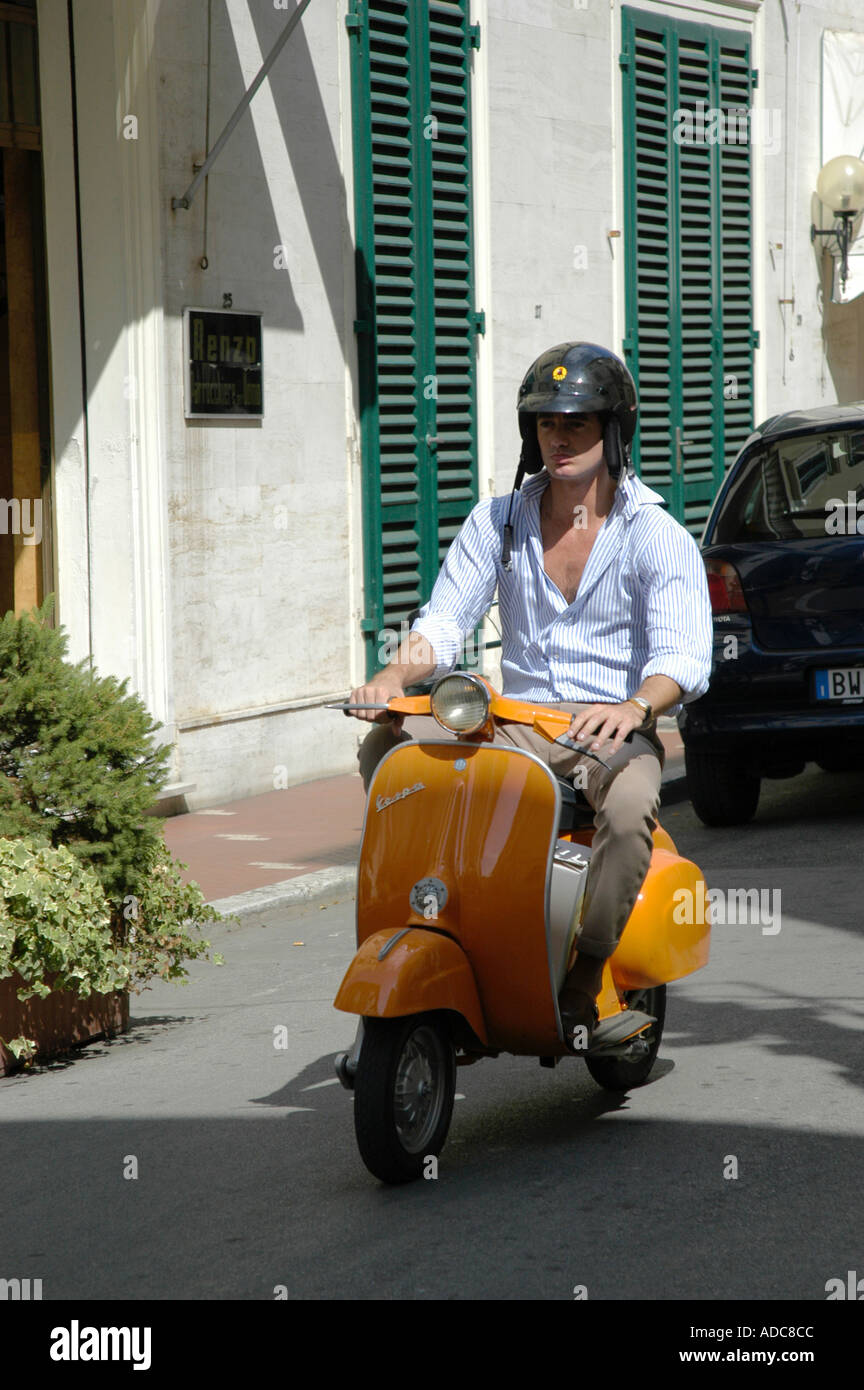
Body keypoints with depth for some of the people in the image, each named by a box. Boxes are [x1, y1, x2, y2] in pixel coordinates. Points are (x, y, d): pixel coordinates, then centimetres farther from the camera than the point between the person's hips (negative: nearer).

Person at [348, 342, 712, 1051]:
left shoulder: (658, 536, -2)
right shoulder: (498, 520, 11)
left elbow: (685, 655, -15)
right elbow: (446, 620, 3)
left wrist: (636, 705, -38)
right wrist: (393, 677, -19)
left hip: (614, 731, -4)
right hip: (513, 724, 4)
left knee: (629, 805, -38)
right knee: (388, 747, -22)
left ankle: (581, 992, -28)